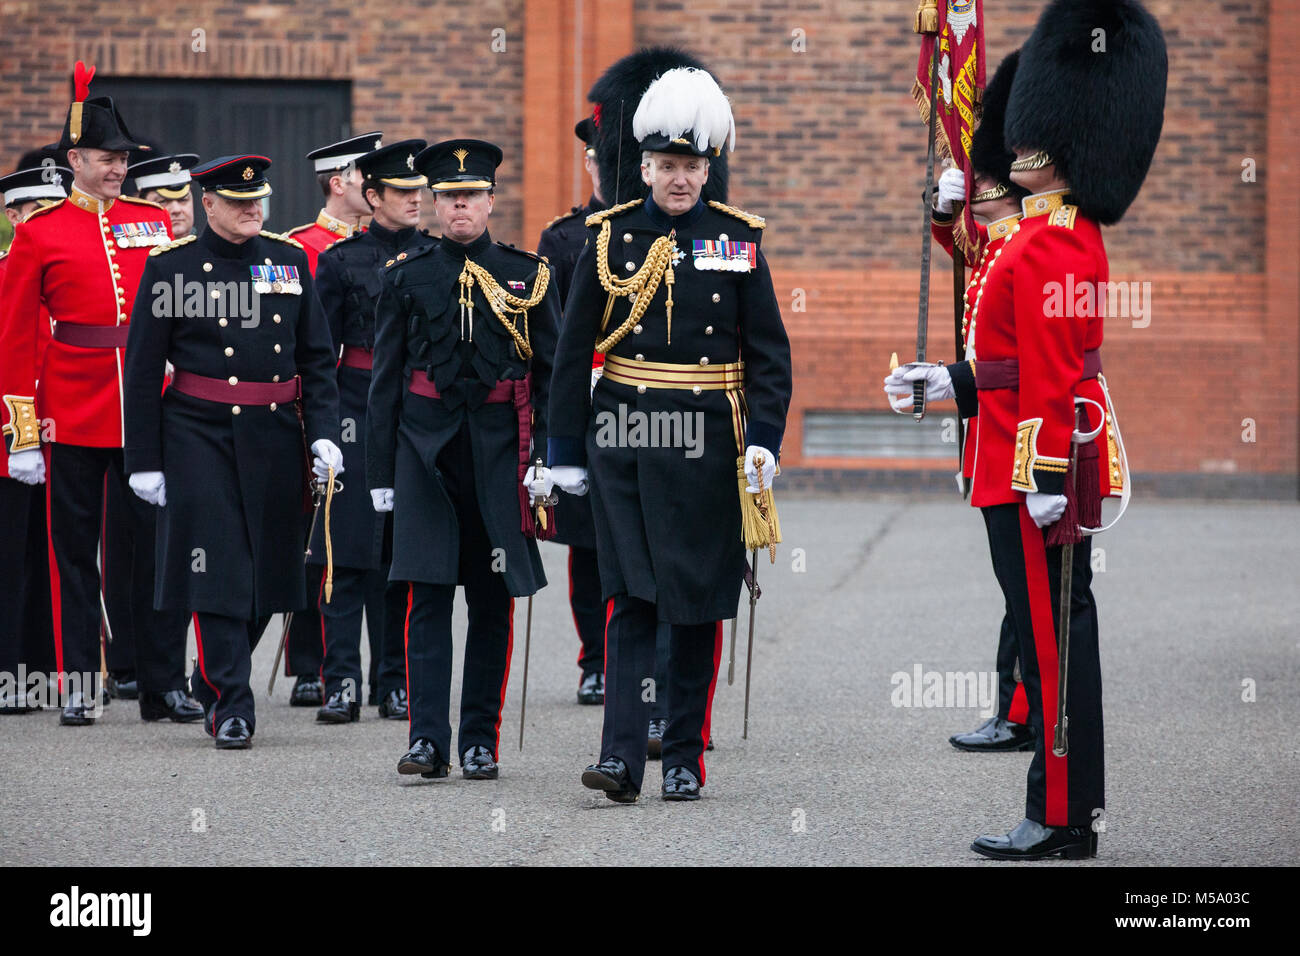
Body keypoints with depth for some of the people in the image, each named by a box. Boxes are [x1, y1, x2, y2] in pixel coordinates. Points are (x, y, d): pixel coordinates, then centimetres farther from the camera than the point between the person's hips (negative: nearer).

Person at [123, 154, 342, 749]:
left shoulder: (290, 261, 10)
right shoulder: (171, 268, -1)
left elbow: (317, 358, 12)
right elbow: (142, 370, 0)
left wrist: (323, 432, -1)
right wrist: (145, 460, -3)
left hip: (276, 436, 4)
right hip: (201, 437, -4)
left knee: (265, 571, 8)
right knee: (218, 570, -9)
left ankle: (211, 688, 27)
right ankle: (231, 706, -5)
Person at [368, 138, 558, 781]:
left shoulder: (527, 275, 5)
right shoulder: (406, 276, 6)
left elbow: (551, 373, 6)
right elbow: (385, 379, 8)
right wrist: (381, 471, 4)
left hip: (498, 447, 0)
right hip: (426, 445, 0)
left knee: (493, 601, 4)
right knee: (427, 595, -5)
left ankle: (481, 740, 10)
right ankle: (428, 738, -5)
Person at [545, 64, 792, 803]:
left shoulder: (738, 239, 2)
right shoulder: (610, 238, 3)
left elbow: (769, 350, 3)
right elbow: (575, 350, 7)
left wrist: (764, 438, -8)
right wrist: (566, 451, 5)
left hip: (706, 441, 0)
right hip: (624, 437, 0)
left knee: (699, 603, 5)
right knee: (631, 596, -5)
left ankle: (687, 760, 13)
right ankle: (622, 758, -9)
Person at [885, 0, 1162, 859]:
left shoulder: (1046, 247, -17)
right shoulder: (1081, 235, 14)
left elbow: (1051, 375, -21)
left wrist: (1046, 481, -22)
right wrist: (949, 382, 23)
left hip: (1039, 469, -10)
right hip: (1071, 464, 10)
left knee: (1050, 636, -5)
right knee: (1059, 633, 12)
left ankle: (1060, 821, -2)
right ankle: (1075, 812, 17)